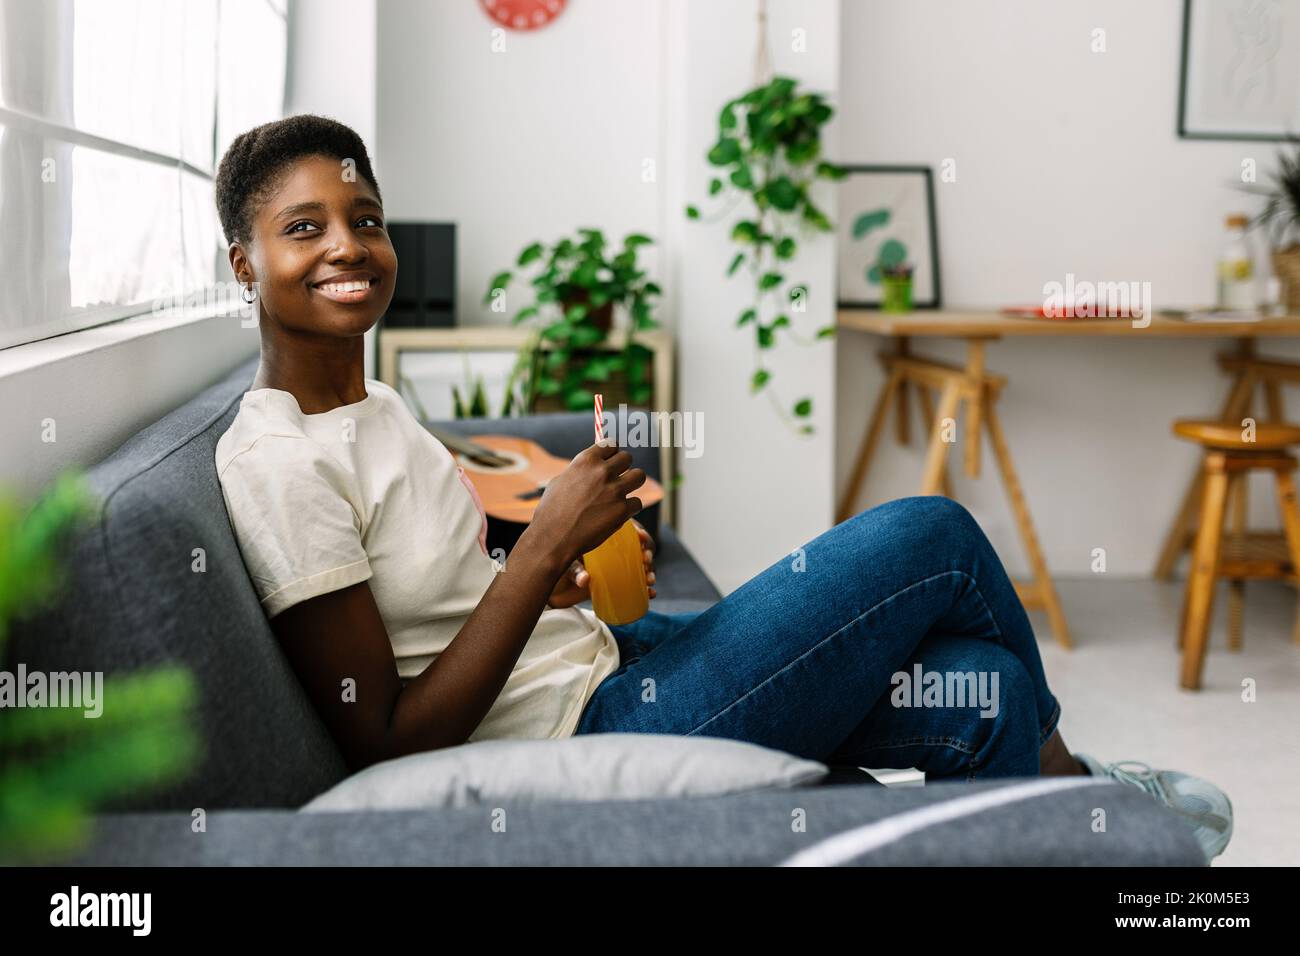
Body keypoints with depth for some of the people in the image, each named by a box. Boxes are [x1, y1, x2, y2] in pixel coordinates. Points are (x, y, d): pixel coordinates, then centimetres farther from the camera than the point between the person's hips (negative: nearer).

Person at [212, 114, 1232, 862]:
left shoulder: (373, 406, 9)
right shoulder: (278, 466, -20)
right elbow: (389, 746, -21)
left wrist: (567, 573, 1)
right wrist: (546, 545, -23)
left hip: (597, 657, 9)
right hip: (587, 737, -9)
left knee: (985, 694, 0)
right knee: (934, 534, -4)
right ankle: (1064, 777, 24)